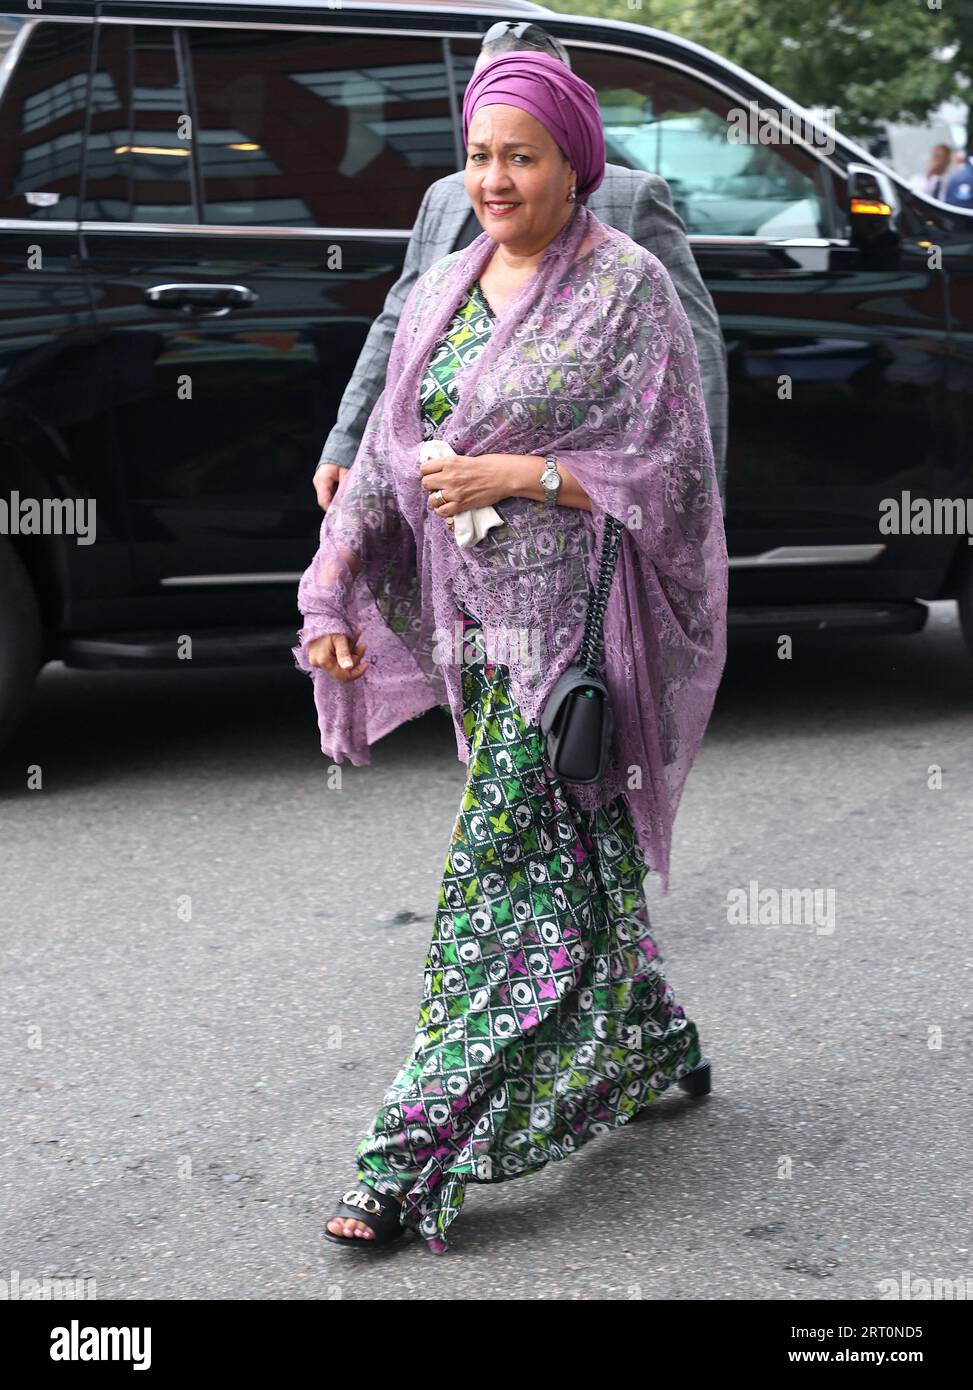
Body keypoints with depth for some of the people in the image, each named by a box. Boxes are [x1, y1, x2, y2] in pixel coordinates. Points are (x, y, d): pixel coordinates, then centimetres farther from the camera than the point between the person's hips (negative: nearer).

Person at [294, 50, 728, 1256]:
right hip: (479, 621, 7)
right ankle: (656, 1050, 38)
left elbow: (673, 467, -11)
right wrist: (334, 599, 5)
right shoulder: (443, 291, 11)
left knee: (514, 873, -6)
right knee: (578, 855, 17)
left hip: (580, 621, -7)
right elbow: (388, 452, 12)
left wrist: (518, 476, -17)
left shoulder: (628, 288, -8)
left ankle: (417, 1157, -4)